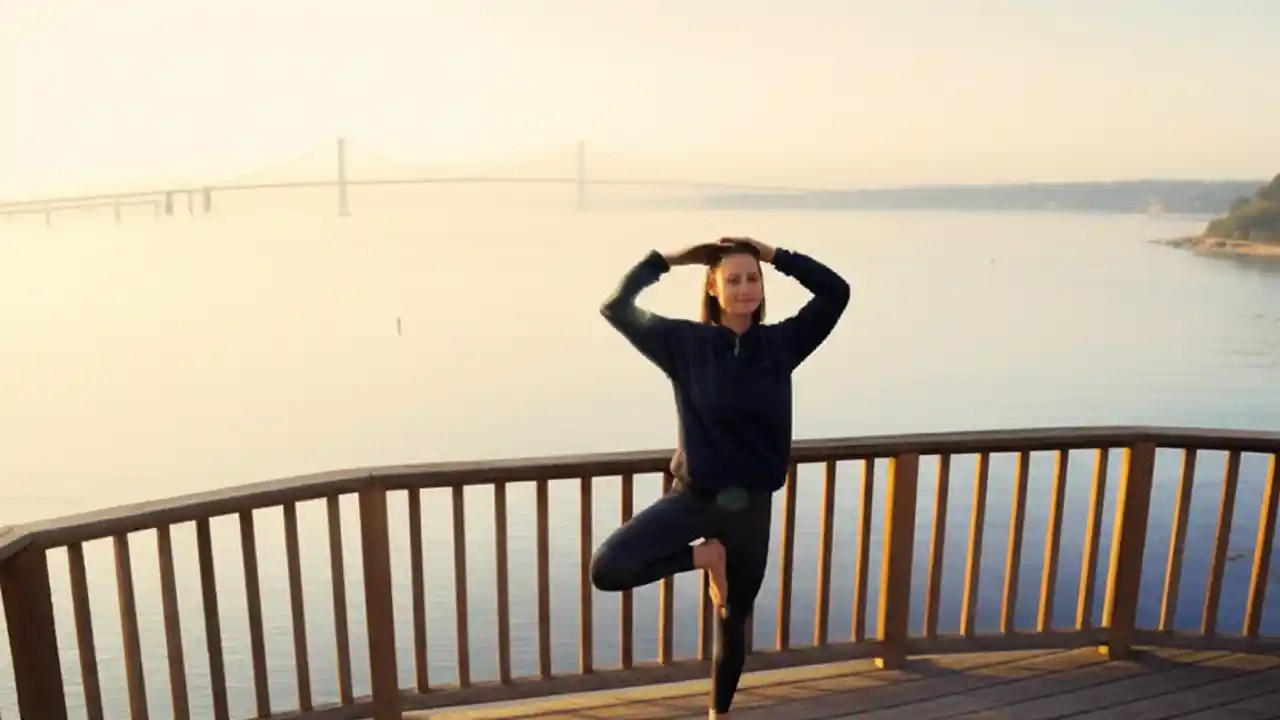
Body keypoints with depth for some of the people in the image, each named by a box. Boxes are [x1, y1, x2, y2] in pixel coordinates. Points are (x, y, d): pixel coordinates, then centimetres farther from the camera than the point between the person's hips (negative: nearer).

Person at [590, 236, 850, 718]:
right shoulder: (687, 343, -7)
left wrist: (775, 255, -5)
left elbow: (836, 292, -5)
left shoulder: (781, 343, -2)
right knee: (607, 570, -20)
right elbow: (616, 307, -7)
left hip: (751, 506, 2)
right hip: (694, 497, -1)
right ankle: (704, 556, 3)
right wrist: (670, 258, -7)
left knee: (733, 621, 17)